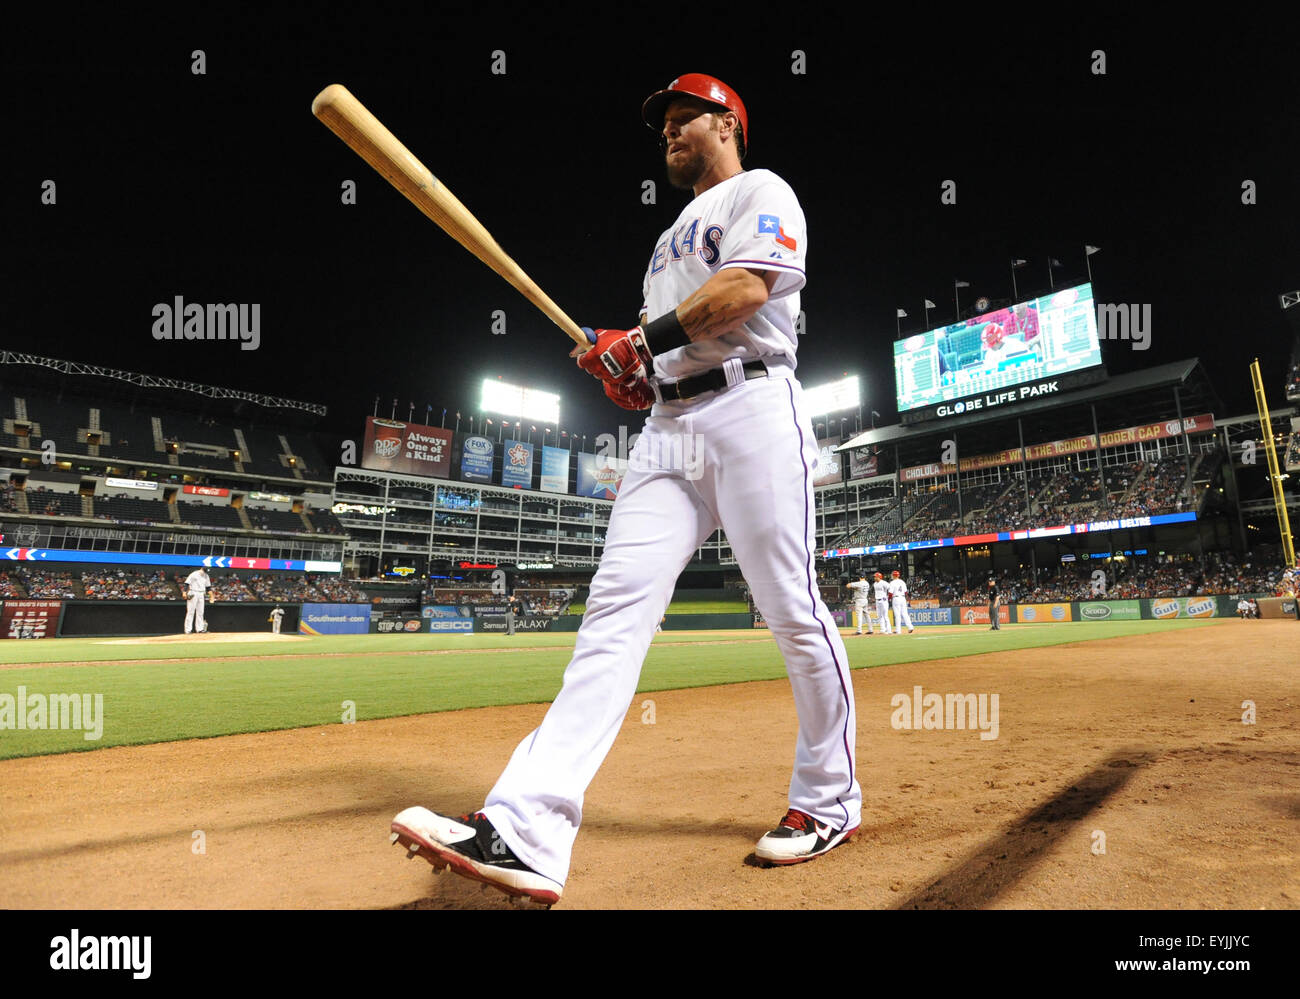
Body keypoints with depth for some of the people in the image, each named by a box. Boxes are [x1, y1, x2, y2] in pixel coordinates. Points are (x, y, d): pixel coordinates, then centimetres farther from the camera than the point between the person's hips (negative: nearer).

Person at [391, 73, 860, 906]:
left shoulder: (762, 191, 11)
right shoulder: (672, 238, 34)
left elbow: (746, 289, -10)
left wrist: (641, 340, -9)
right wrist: (630, 369, 7)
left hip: (751, 407, -6)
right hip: (669, 427, 7)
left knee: (792, 610, -7)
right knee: (616, 605, -11)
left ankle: (831, 801, 14)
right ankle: (528, 832, -17)